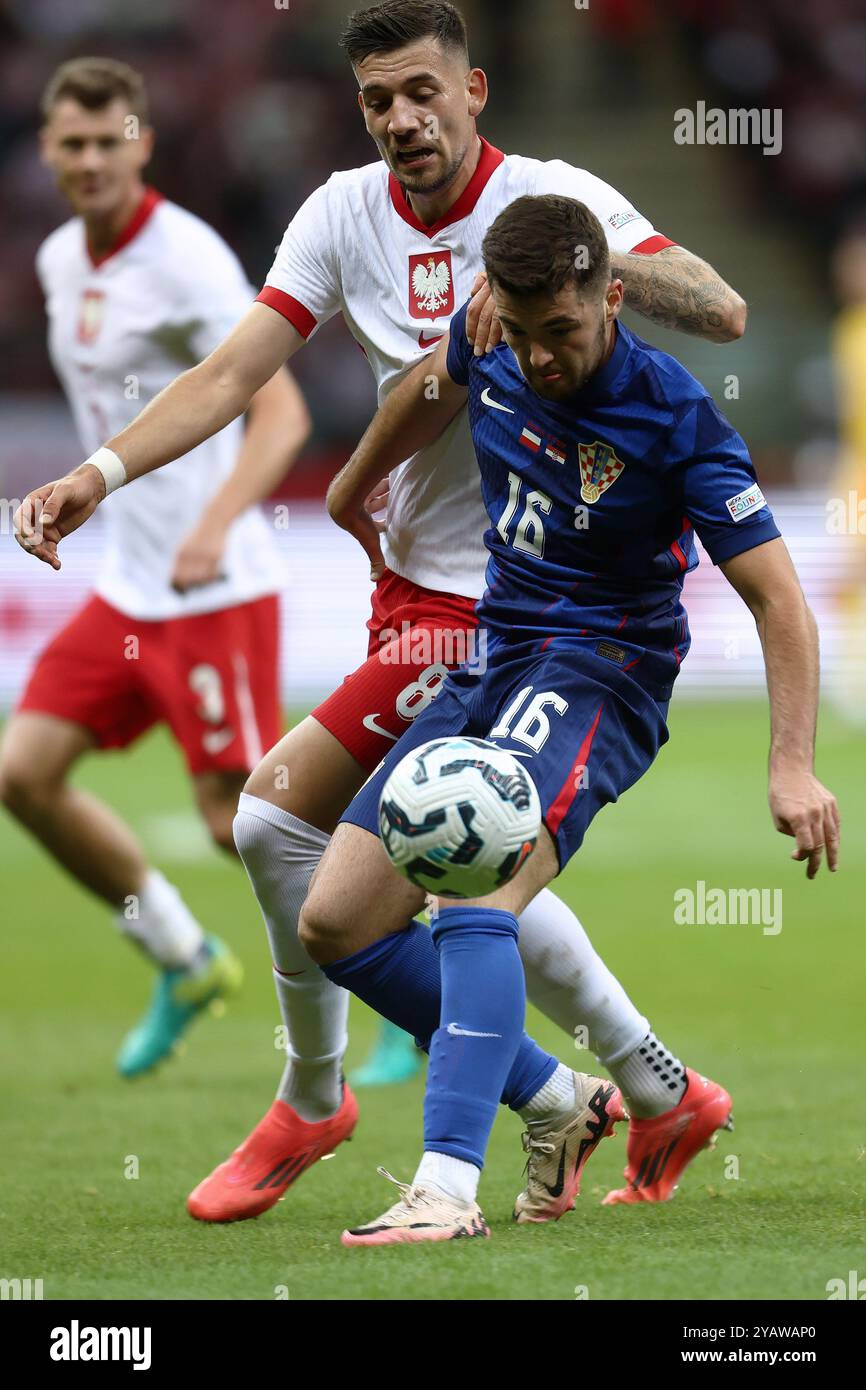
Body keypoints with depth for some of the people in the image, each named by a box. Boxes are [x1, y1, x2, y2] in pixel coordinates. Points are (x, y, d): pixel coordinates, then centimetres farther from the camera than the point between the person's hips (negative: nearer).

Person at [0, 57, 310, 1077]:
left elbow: (282, 414, -23)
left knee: (238, 818, -10)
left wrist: (215, 524, -36)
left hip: (216, 590, -8)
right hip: (125, 585, 8)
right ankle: (185, 961, 17)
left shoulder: (185, 259, -16)